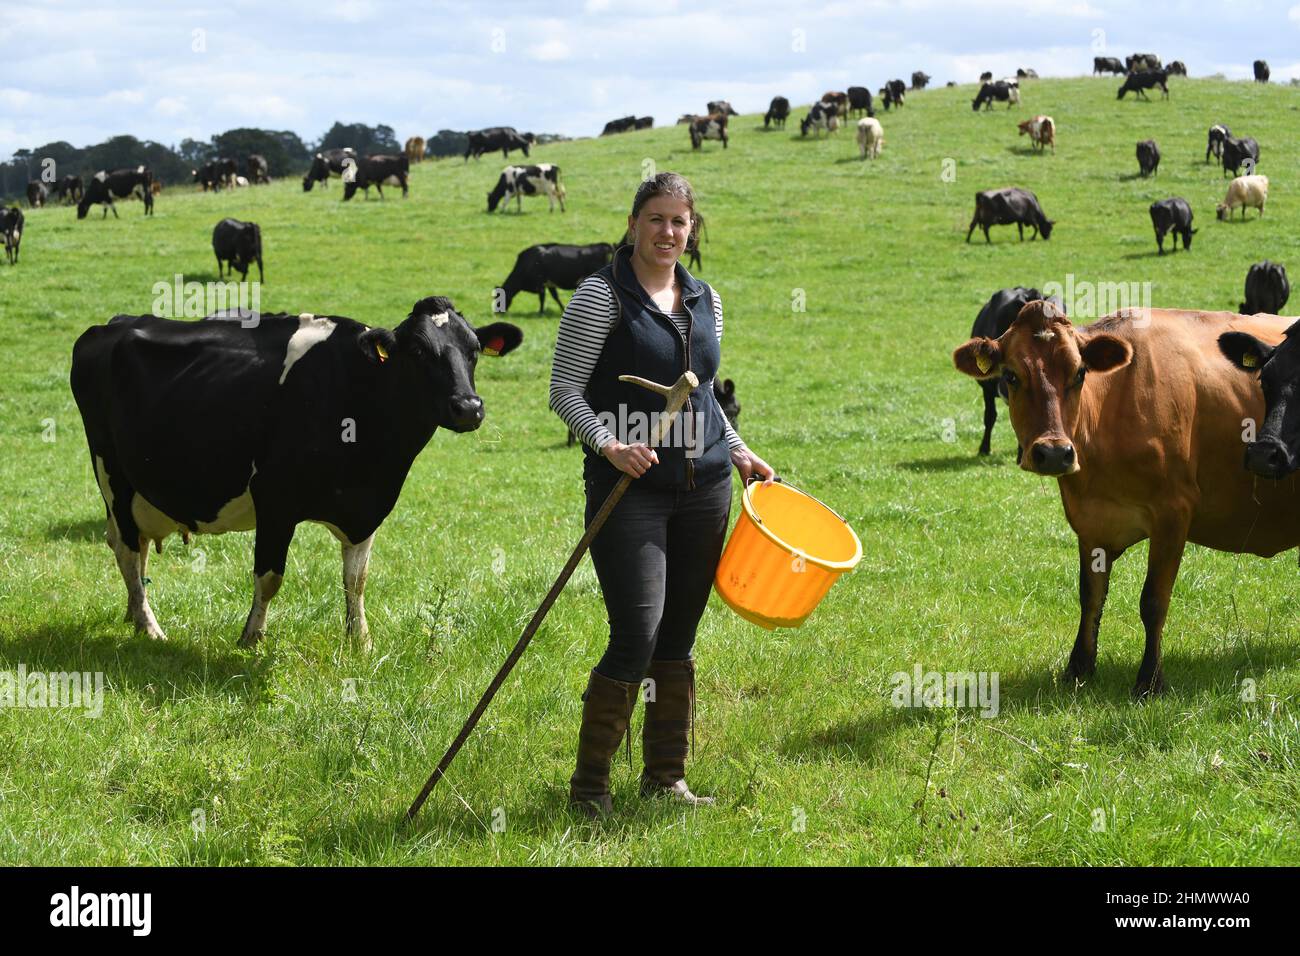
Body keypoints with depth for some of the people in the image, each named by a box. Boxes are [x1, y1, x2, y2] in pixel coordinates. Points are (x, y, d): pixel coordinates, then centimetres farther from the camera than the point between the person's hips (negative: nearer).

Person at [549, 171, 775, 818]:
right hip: (631, 484, -6)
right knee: (637, 635, -13)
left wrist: (737, 451, 13)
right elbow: (564, 389, -8)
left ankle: (665, 776, 20)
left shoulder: (705, 301, 12)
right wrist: (607, 443, -22)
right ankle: (589, 782, 0)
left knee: (679, 639, 9)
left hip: (703, 485, 6)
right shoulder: (601, 296, -6)